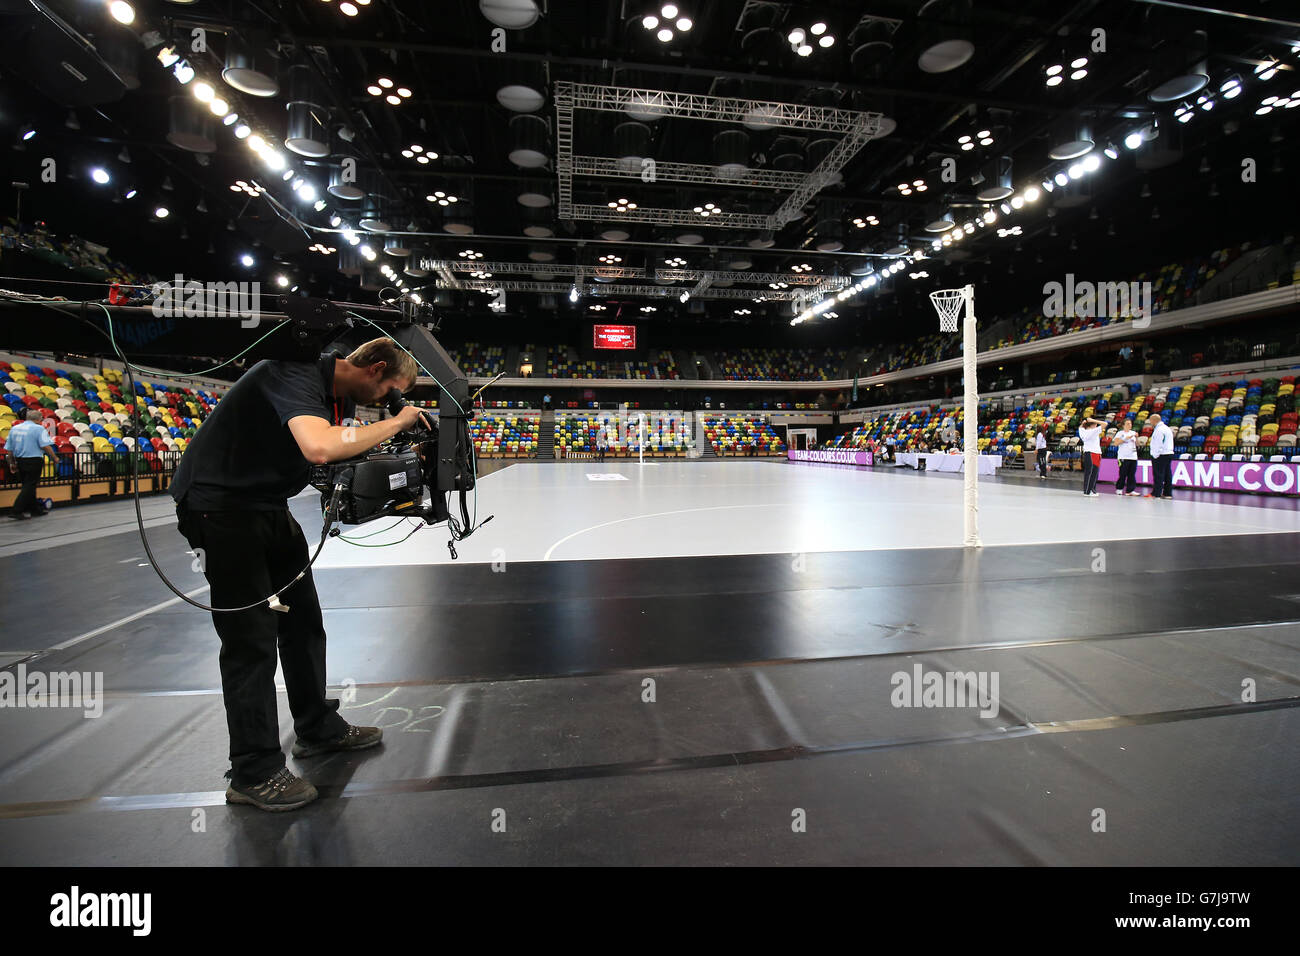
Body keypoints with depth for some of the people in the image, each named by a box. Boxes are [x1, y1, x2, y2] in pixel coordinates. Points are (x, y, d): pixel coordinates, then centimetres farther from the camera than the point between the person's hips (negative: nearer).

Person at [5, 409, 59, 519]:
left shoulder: (14, 428, 12)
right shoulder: (39, 428, -9)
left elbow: (9, 449, 15)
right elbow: (46, 446, -19)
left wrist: (12, 463, 22)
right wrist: (54, 458, -8)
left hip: (20, 461, 7)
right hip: (34, 461, -7)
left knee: (28, 486, 15)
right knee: (29, 487, -3)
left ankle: (35, 510, 22)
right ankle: (16, 511, -7)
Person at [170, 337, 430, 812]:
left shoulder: (339, 394, 5)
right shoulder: (298, 373, -25)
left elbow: (344, 454, 14)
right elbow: (319, 447, -44)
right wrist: (395, 423, -30)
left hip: (269, 505, 10)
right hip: (221, 503, -9)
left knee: (303, 618, 13)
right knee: (252, 636, -5)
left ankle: (318, 729, 28)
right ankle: (253, 773, 9)